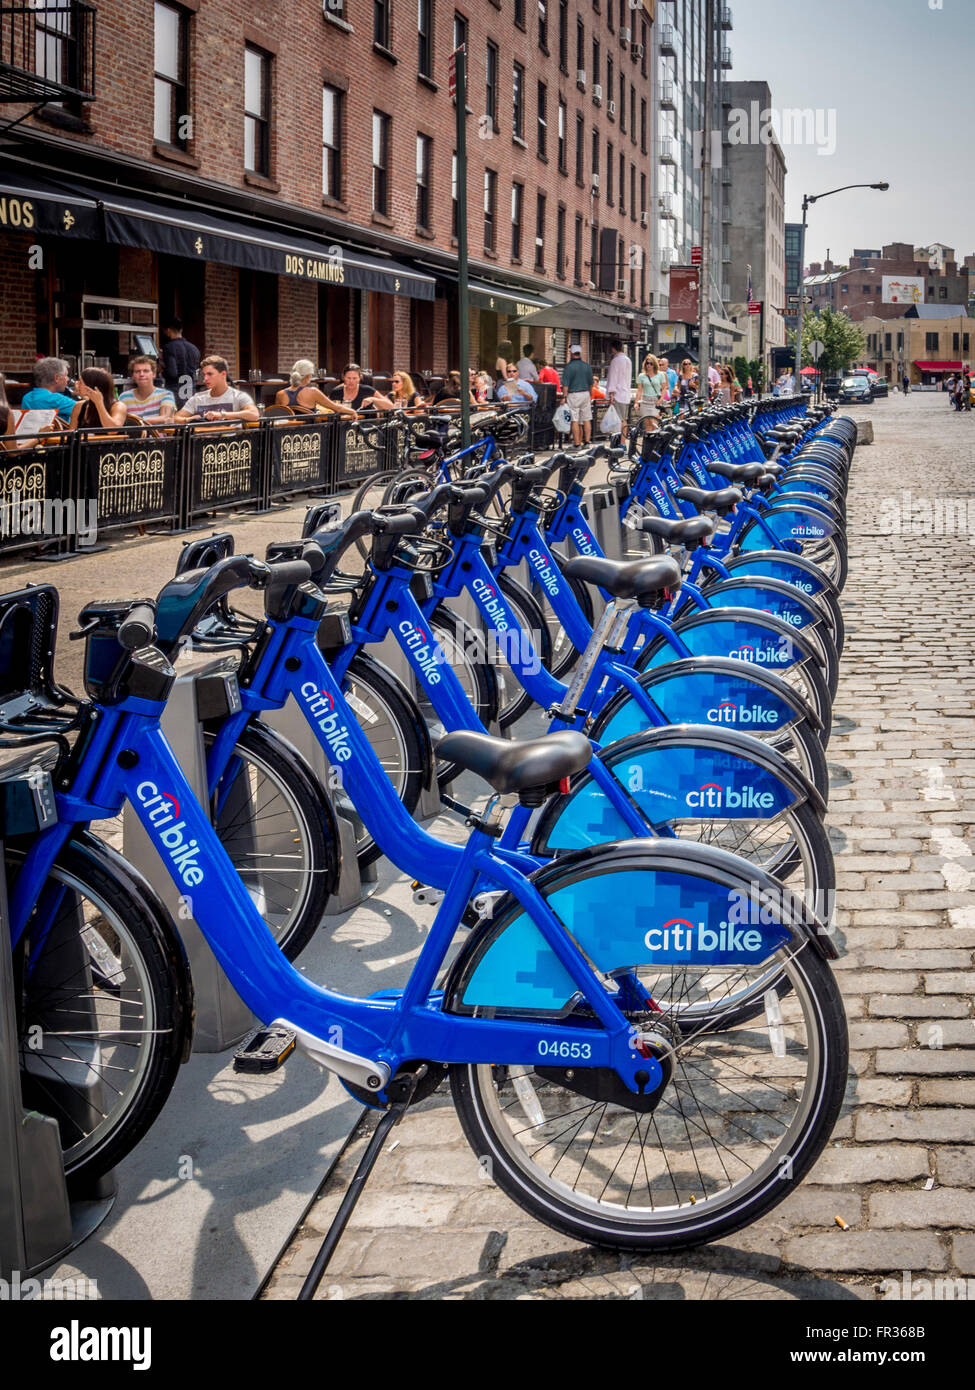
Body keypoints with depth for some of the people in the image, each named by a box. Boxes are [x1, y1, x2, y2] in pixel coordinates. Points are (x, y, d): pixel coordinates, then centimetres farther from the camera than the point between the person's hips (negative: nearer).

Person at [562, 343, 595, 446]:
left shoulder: (568, 366, -8)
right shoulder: (586, 365, 7)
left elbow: (565, 384, -11)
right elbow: (591, 383, 12)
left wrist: (564, 397, -6)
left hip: (573, 394, -4)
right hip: (585, 394, 4)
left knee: (575, 421, -3)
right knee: (586, 419, 8)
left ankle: (577, 444, -4)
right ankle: (587, 442, 7)